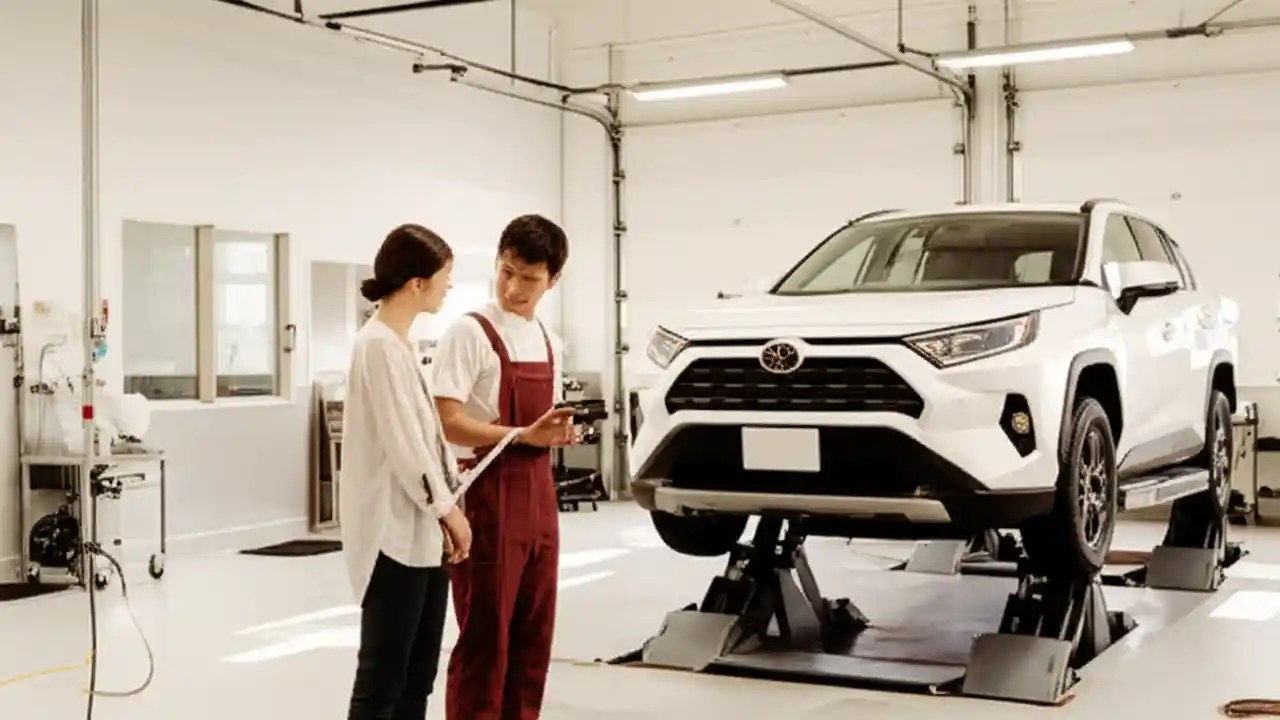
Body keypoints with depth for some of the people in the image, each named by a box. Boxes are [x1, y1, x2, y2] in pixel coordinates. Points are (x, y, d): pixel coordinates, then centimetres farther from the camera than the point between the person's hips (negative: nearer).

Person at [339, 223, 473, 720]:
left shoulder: (402, 343, 14)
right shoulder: (379, 344, -15)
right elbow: (402, 442, -18)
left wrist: (450, 501, 8)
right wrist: (448, 508, -9)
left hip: (423, 530, 10)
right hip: (394, 531, -10)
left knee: (417, 678, 13)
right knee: (382, 679, -4)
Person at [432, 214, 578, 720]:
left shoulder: (547, 343, 13)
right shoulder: (469, 333, -10)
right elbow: (447, 422, -17)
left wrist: (559, 431, -2)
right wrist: (526, 435, -24)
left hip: (538, 494, 7)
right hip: (488, 494, -7)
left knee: (534, 633, 12)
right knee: (485, 634, -2)